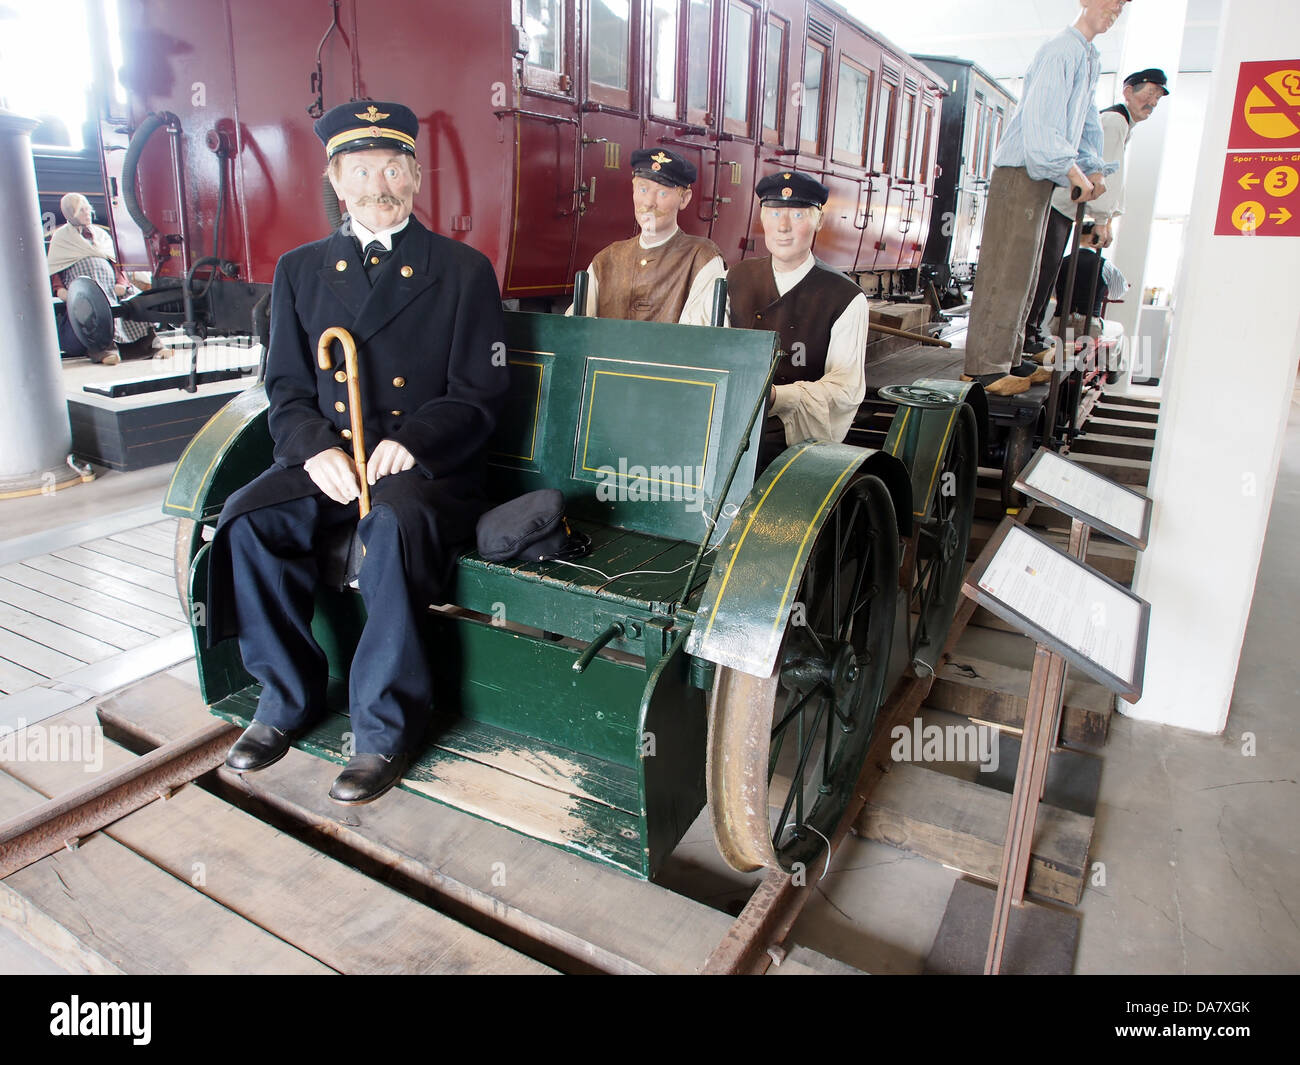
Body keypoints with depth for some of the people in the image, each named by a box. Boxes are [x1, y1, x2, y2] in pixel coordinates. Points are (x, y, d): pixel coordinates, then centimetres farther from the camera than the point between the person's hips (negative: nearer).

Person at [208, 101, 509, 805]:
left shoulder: (463, 271, 5)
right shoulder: (299, 270, 15)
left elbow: (476, 397, -1)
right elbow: (286, 389, 11)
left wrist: (409, 442, -19)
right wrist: (316, 448, -11)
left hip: (427, 464, -3)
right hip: (326, 457, 4)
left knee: (395, 527, -36)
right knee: (248, 521, -24)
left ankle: (385, 725, -20)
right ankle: (288, 694, -3)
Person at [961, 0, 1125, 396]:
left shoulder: (1089, 58, 21)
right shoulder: (1060, 50, -10)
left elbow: (1086, 122, 25)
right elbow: (1040, 119, -22)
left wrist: (1095, 169, 10)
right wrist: (1073, 169, -25)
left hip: (1043, 176, 10)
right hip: (1020, 172, -10)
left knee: (1023, 274, 10)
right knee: (1005, 271, -12)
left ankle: (1008, 360, 16)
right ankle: (984, 367, -11)